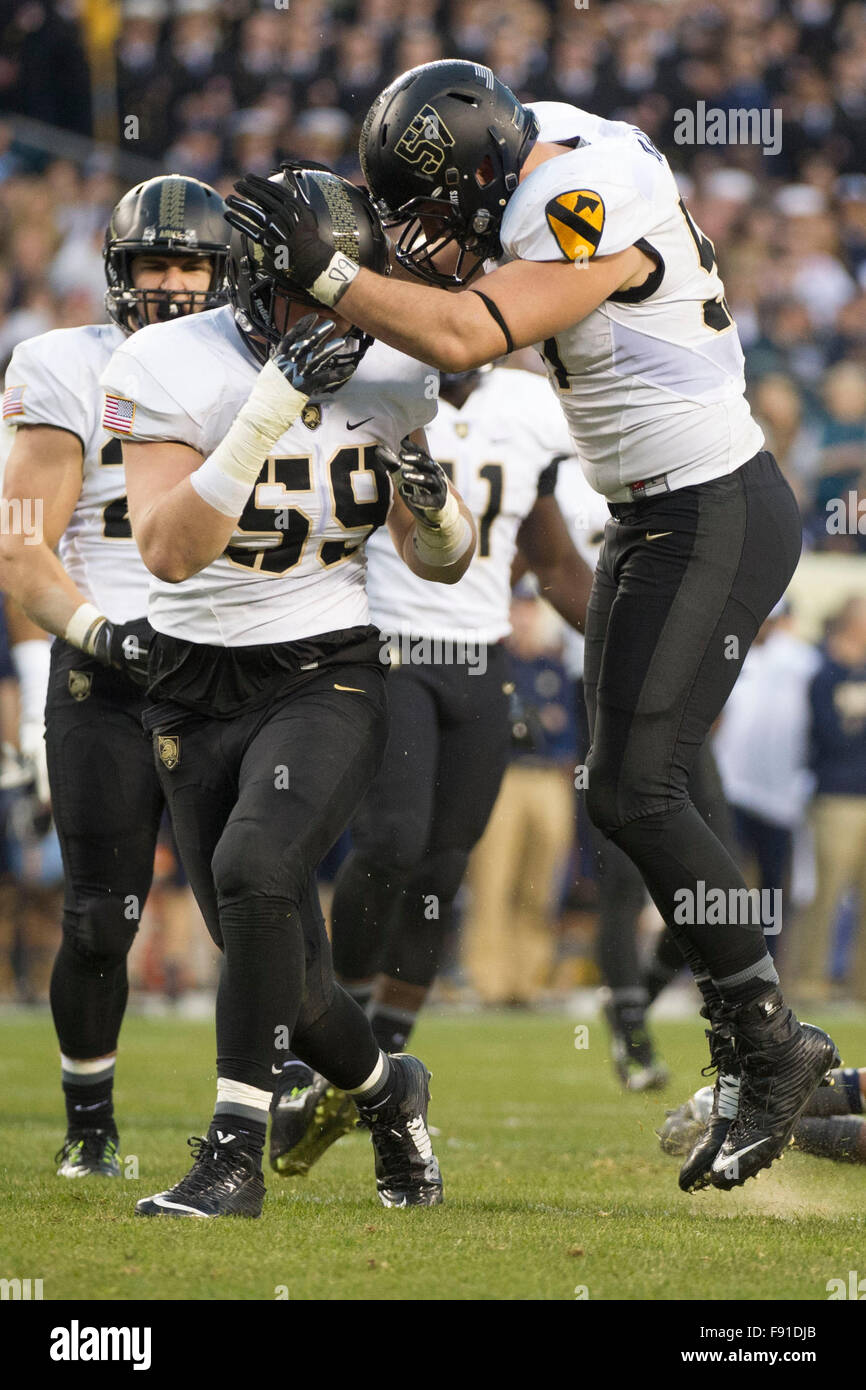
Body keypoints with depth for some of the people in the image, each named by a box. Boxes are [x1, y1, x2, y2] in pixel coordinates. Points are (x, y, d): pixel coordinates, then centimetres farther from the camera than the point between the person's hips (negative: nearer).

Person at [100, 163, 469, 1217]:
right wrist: (268, 414, -35)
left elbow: (441, 567, 7)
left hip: (328, 680, -1)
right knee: (275, 964, 4)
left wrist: (433, 509, -17)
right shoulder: (169, 371, -14)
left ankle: (235, 1156, -23)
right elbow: (170, 552, -26)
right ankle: (386, 1092, 37)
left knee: (254, 872, -29)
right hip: (198, 693, 1)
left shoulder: (386, 377, -3)